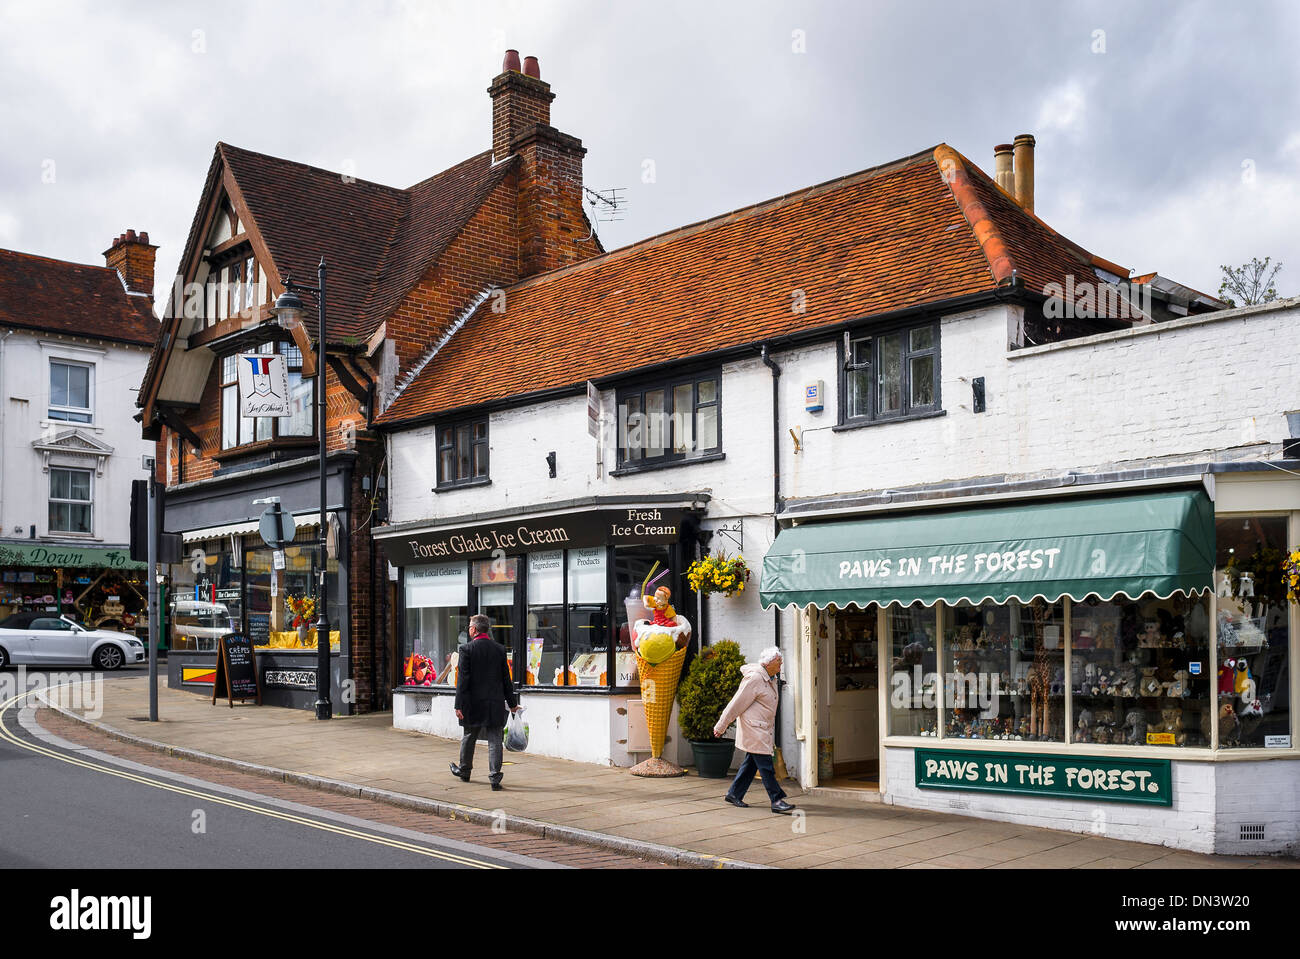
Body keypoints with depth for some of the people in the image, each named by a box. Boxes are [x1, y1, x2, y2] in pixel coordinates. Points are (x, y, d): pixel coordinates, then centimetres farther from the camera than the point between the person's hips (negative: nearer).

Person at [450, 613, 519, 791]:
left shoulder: (467, 650, -8)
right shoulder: (499, 649, 2)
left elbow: (463, 679, -11)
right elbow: (506, 678, 7)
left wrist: (459, 705, -9)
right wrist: (512, 702, 15)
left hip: (473, 703, -1)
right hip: (495, 703, 1)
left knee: (469, 737, 16)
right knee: (494, 739, 2)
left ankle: (464, 771, 34)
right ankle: (495, 777, -5)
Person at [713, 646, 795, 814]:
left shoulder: (770, 679, 13)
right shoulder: (754, 679, -18)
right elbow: (736, 704, -16)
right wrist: (721, 727, -13)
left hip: (764, 729, 10)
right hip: (754, 730, -10)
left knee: (751, 763, 14)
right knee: (766, 766, -8)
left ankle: (734, 794, 23)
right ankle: (777, 800, -6)